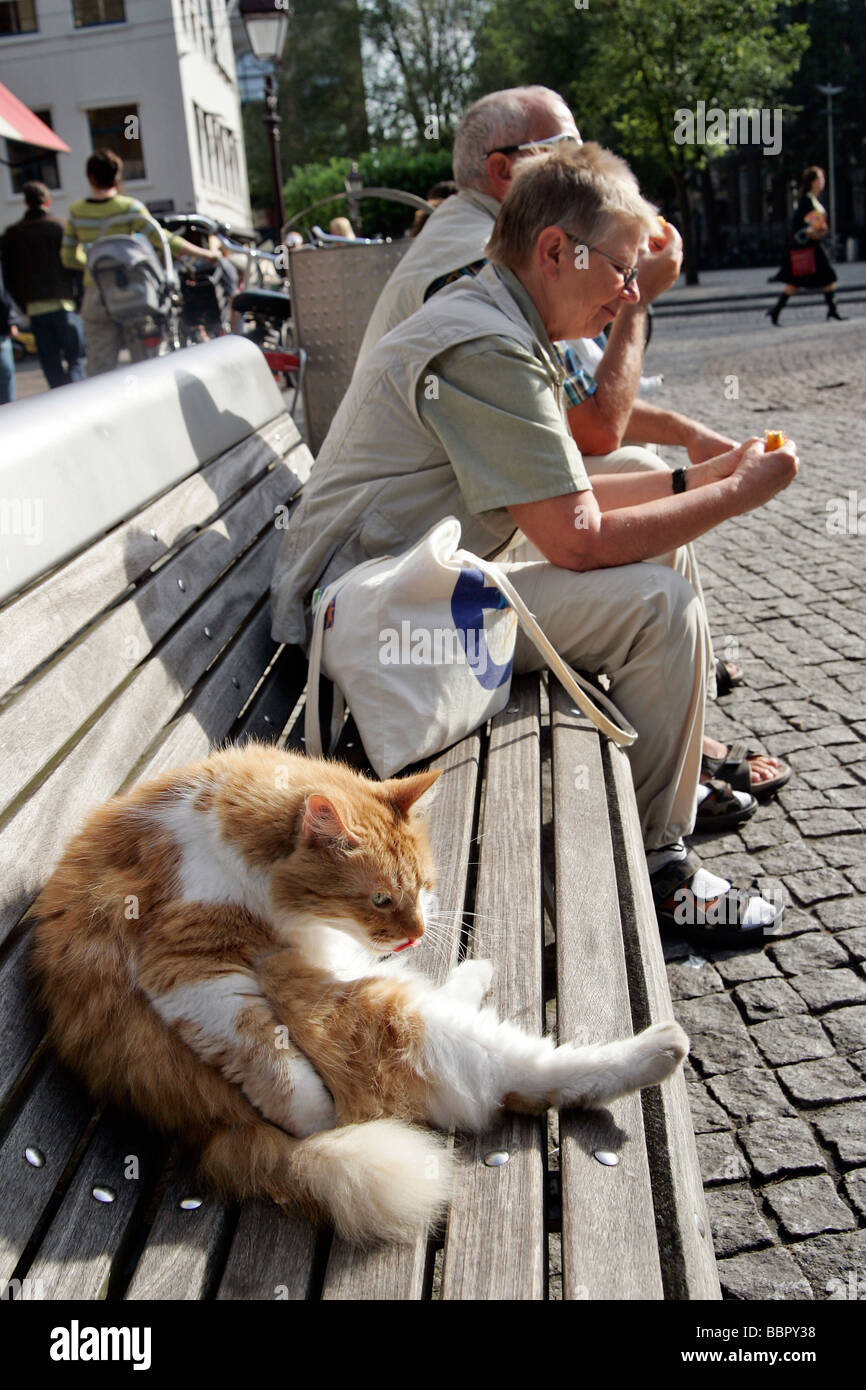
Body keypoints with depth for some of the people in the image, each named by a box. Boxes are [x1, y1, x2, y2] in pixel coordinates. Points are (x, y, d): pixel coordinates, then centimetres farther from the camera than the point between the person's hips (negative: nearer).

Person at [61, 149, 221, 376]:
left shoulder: (76, 212, 5)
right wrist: (204, 253, -1)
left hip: (94, 297, 3)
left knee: (99, 368, 4)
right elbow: (163, 241, -10)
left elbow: (68, 258, 9)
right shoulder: (129, 208, -5)